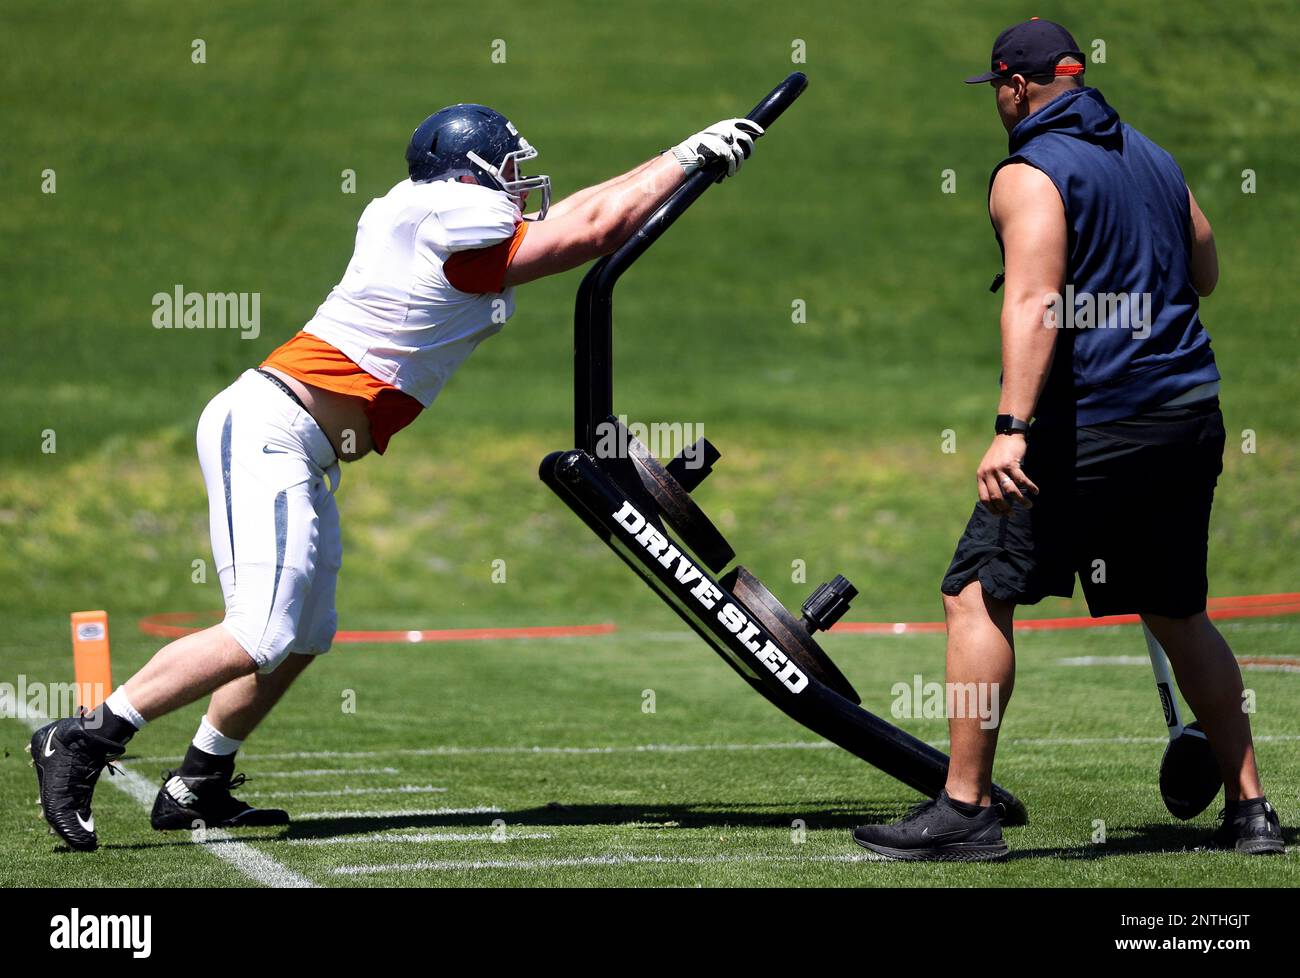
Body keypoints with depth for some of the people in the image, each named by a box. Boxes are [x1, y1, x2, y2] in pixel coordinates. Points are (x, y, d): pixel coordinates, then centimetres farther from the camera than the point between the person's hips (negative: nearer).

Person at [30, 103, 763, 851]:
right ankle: (84, 740, -12)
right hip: (271, 429, -10)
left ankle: (196, 788, 19)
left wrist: (681, 166, 22)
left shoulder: (420, 219, 14)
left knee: (303, 637, 13)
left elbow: (565, 216, 24)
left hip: (298, 455, 10)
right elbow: (592, 231, -7)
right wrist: (687, 159, 2)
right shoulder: (456, 230, -12)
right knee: (260, 636, -16)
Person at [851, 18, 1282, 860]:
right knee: (1180, 616, 17)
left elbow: (1035, 302, -21)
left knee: (978, 596, -2)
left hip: (1092, 422, -7)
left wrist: (1013, 426, -30)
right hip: (1193, 417, 7)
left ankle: (966, 808, -6)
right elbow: (1206, 273, 26)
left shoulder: (1030, 174, -7)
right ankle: (1250, 809, 16)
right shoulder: (1152, 156, 15)